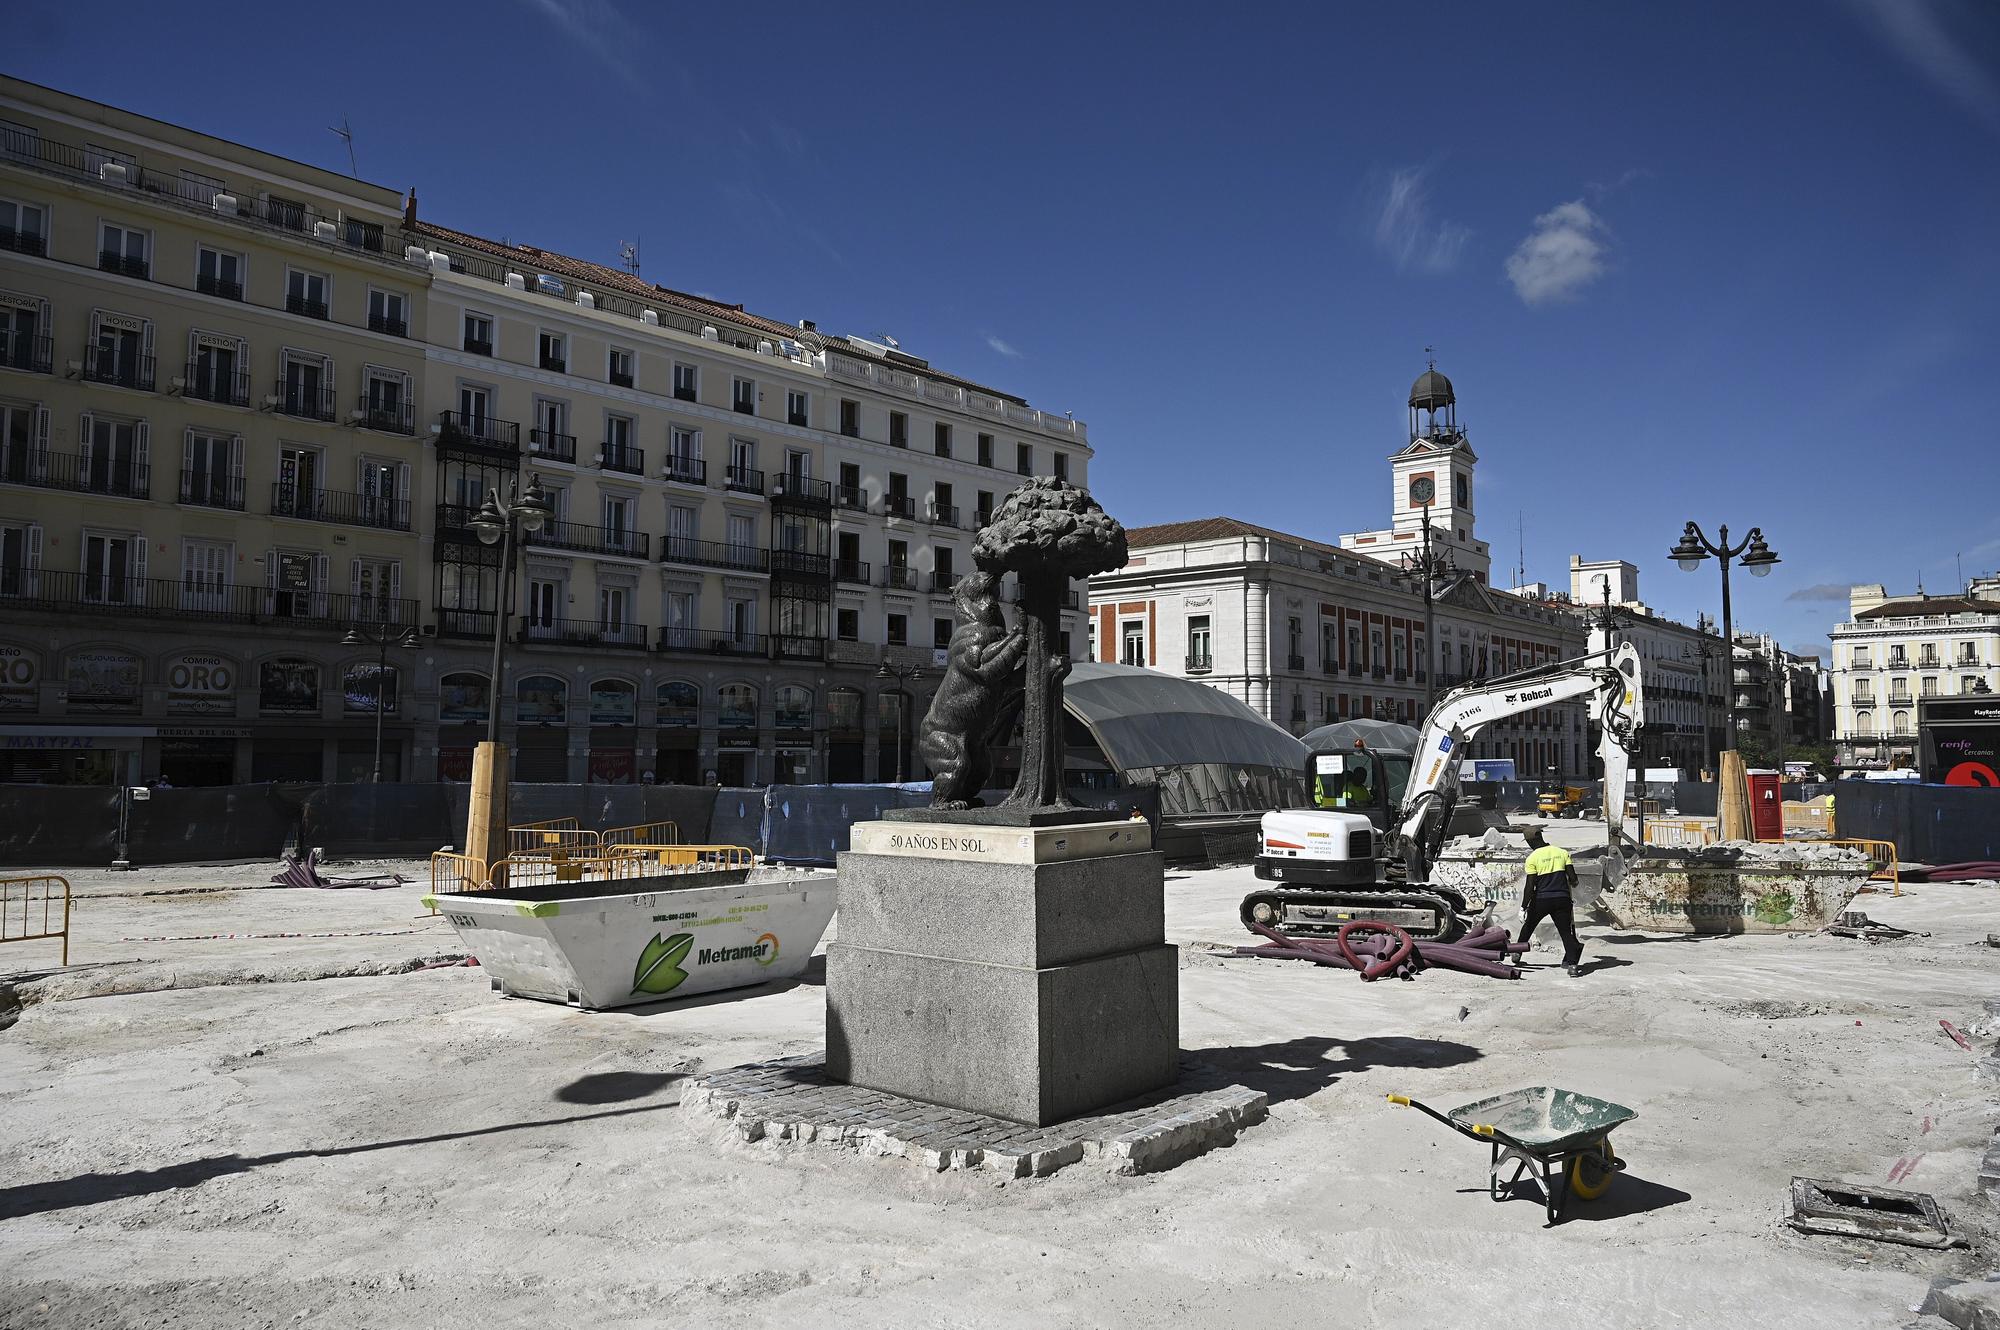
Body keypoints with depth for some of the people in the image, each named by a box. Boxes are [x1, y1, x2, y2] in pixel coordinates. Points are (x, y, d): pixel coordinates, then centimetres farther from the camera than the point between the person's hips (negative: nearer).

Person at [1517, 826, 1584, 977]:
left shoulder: (1532, 858, -6)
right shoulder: (1562, 853, 4)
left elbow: (1530, 886, -10)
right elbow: (1573, 879, 2)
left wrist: (1523, 908, -6)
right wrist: (1572, 886, 26)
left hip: (1541, 899, -2)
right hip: (1562, 899, 2)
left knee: (1528, 926, 19)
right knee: (1567, 932, 3)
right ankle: (1571, 965, -10)